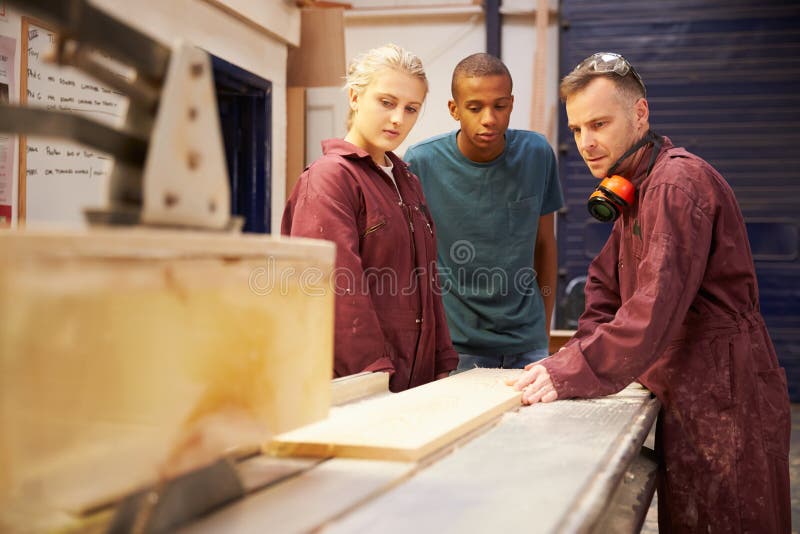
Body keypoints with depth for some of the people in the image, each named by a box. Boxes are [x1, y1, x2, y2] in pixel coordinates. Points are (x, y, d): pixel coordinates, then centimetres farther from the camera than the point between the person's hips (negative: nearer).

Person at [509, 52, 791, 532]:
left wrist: (573, 375, -25)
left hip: (724, 400, -10)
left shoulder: (678, 182, -17)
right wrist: (575, 357, 2)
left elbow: (656, 307, -27)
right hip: (689, 400, 10)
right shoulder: (636, 189, 17)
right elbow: (605, 284, 18)